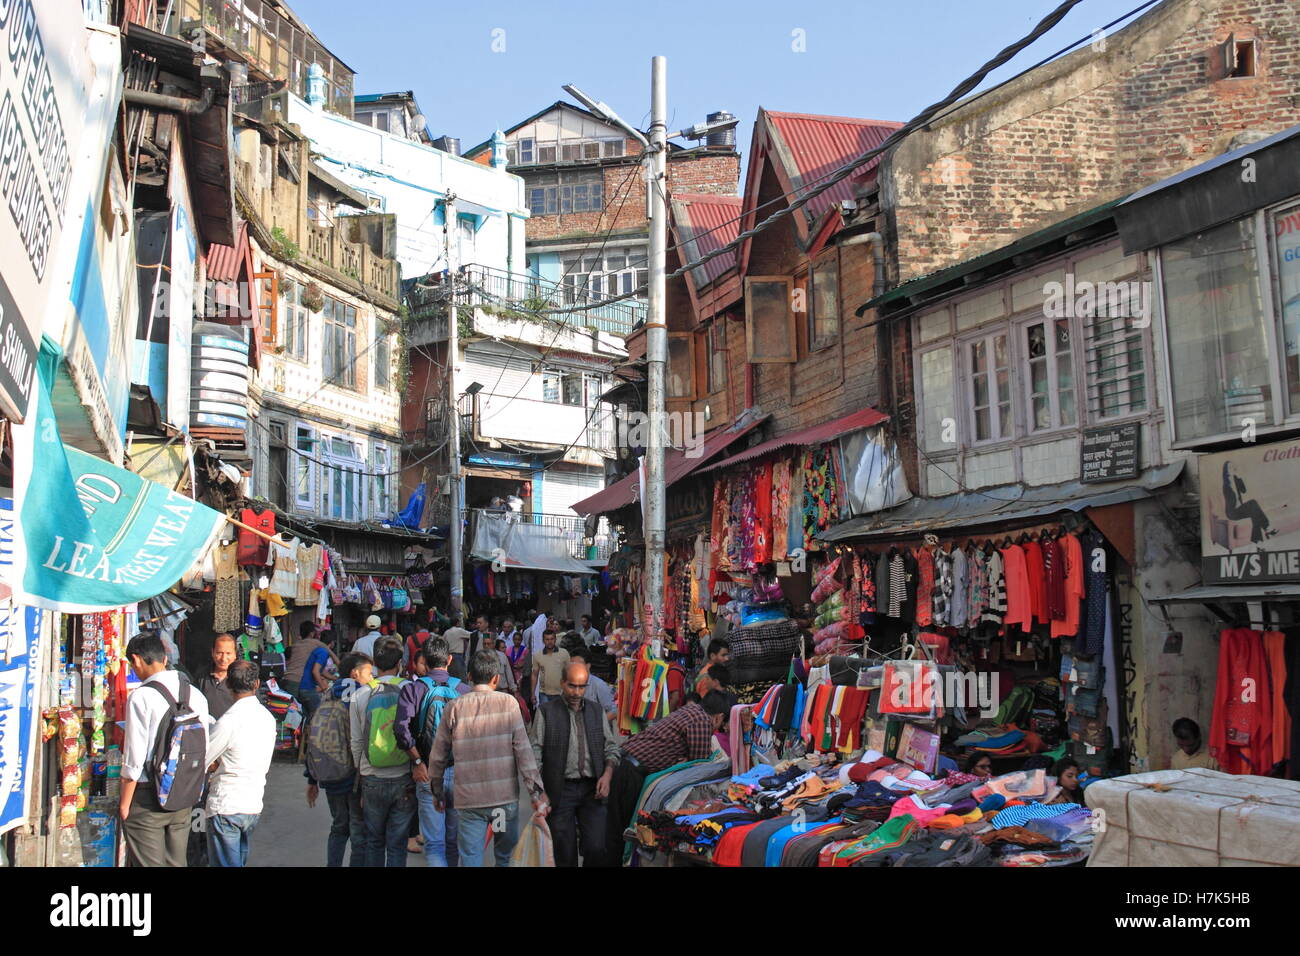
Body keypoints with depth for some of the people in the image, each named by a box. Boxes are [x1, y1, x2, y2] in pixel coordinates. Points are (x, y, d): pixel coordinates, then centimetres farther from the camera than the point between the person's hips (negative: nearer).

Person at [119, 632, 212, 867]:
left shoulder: (141, 697, -15)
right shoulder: (195, 694, 3)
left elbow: (134, 759, -15)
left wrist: (124, 803, -5)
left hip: (148, 796, -6)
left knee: (149, 863, 4)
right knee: (177, 863, 15)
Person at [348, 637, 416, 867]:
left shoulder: (360, 696, -2)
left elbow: (356, 742, 3)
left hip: (372, 780, 1)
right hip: (404, 779, -1)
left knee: (374, 840, 16)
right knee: (397, 843, 7)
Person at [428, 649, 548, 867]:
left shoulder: (454, 708, 0)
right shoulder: (508, 704, -4)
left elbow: (438, 757, 5)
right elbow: (523, 751, -8)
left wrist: (437, 792, 19)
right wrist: (537, 793, -4)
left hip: (469, 800, 1)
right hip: (505, 797, 0)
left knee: (470, 859, 5)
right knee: (506, 857, 15)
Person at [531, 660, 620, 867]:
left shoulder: (597, 711, 12)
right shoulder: (546, 712, 1)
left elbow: (611, 748, 15)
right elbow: (535, 754, -2)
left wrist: (607, 774, -4)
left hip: (592, 790, 2)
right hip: (560, 791, -2)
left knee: (597, 849, -6)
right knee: (565, 854, 3)